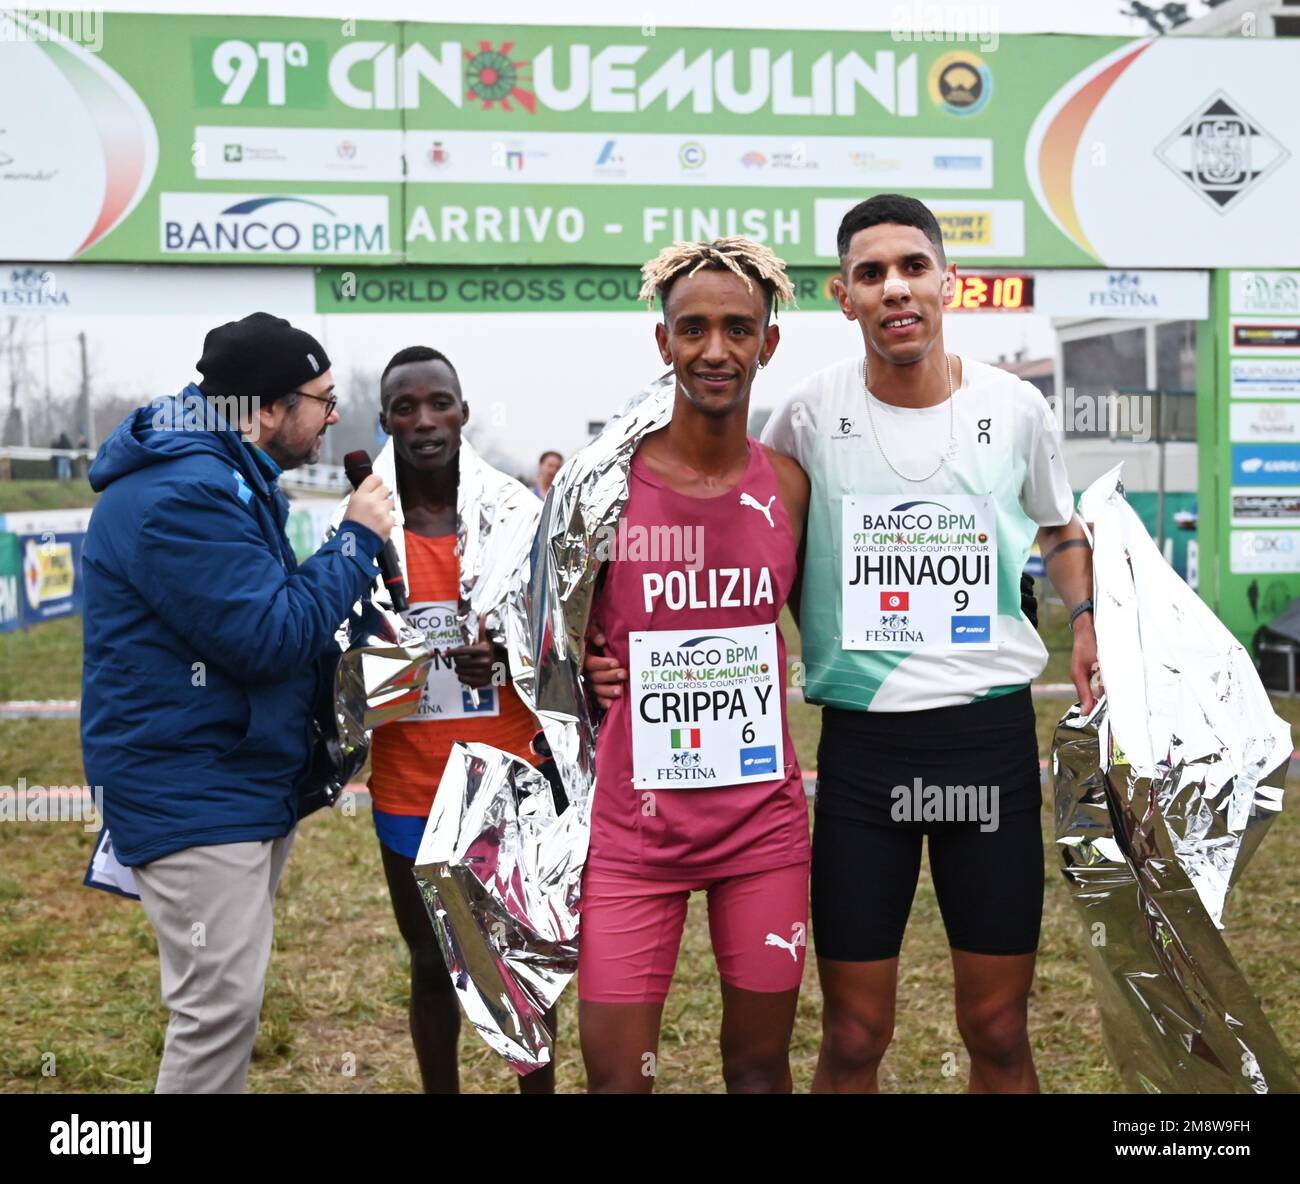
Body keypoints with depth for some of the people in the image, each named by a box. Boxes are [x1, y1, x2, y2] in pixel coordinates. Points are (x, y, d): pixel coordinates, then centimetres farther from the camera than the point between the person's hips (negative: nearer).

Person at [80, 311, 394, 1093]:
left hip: (255, 784, 11)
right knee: (221, 1003, -9)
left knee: (232, 997, 19)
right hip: (193, 794, -11)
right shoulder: (182, 497, -23)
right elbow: (273, 639, -25)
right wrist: (357, 540, -14)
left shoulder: (236, 480, 13)